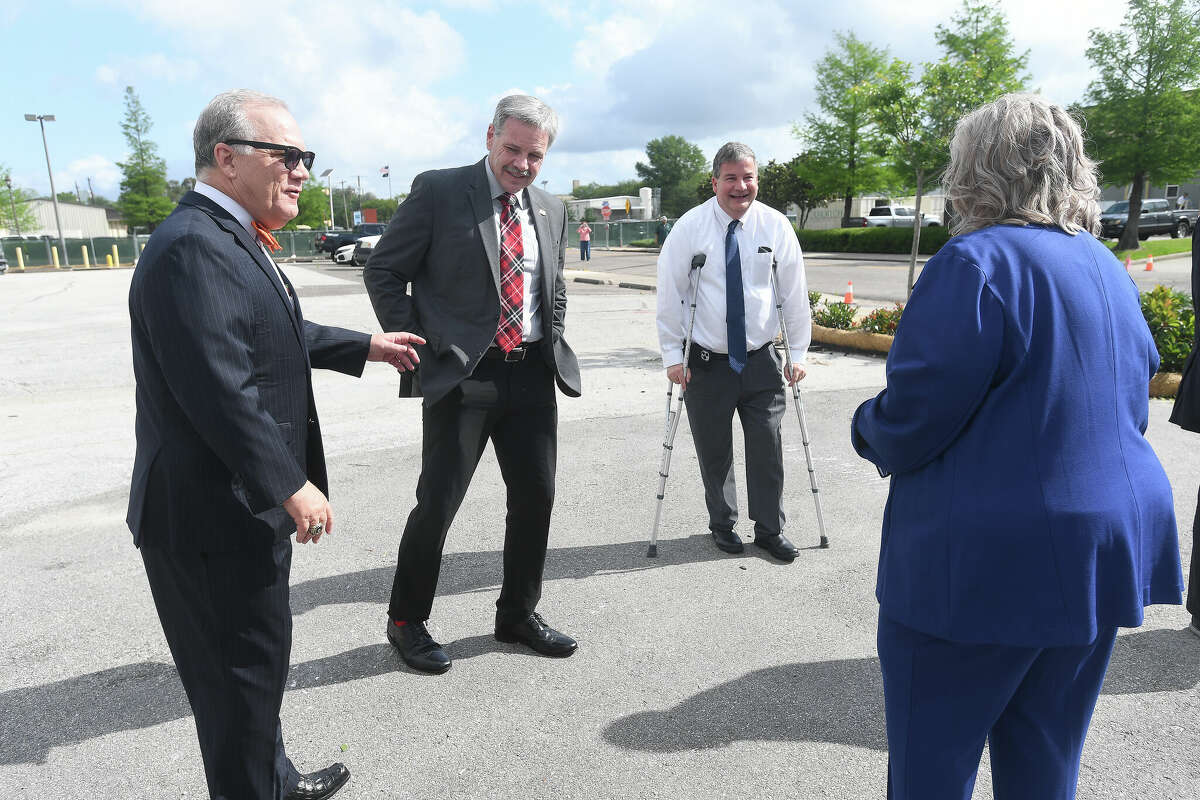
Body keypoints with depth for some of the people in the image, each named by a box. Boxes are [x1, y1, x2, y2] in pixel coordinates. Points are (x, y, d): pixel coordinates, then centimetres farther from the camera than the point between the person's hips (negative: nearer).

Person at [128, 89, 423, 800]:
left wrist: (365, 347, 25)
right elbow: (219, 392, -27)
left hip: (245, 503, 11)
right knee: (244, 669, 7)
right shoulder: (192, 247, -22)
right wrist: (291, 487, -23)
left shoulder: (231, 237, 11)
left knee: (260, 659, 24)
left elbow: (278, 337, 23)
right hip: (215, 518, -10)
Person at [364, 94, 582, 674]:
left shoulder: (550, 210, 13)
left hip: (532, 375, 6)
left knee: (536, 497, 10)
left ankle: (518, 614, 30)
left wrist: (551, 344, 10)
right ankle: (406, 621, 22)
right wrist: (420, 349, -8)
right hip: (461, 374, -5)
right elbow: (383, 272, -3)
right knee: (437, 505, -1)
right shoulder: (438, 191, -3)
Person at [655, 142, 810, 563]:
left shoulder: (776, 227, -1)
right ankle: (722, 524, 28)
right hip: (706, 360, -1)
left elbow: (795, 294, 4)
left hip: (761, 358, 2)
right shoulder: (690, 227, -7)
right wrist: (672, 356, -7)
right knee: (714, 450, 8)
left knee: (767, 446, 5)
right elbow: (669, 294, -4)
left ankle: (770, 529, 21)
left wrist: (798, 353, 2)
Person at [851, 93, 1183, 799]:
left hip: (981, 565, -8)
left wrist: (867, 429, 3)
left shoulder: (978, 262, -17)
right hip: (1106, 555, 8)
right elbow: (1132, 406, 19)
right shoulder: (1110, 270, 10)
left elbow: (908, 423, -20)